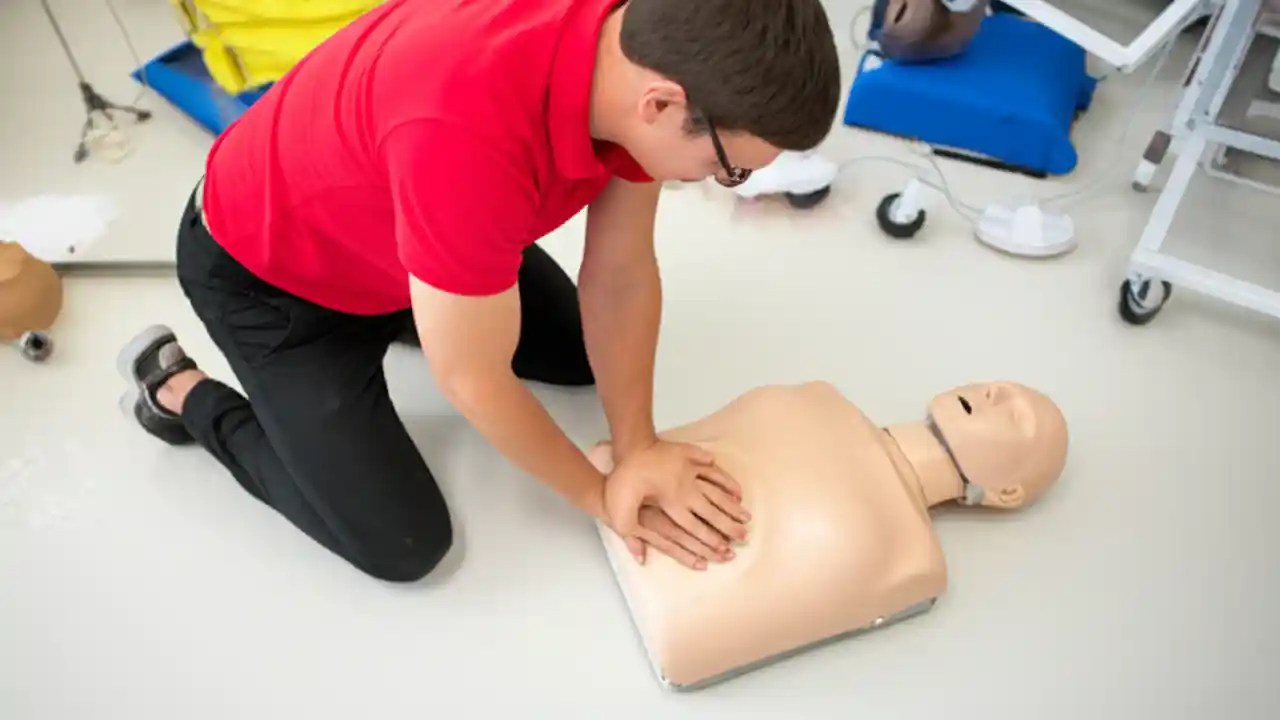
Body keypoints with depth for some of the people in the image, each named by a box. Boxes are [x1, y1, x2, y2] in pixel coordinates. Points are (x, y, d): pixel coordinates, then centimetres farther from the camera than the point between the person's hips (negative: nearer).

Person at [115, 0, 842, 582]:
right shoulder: (472, 134, -45)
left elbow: (623, 274, -10)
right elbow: (475, 379, -30)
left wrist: (638, 447, -14)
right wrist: (601, 494, -14)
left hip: (387, 228, 7)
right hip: (265, 268, -6)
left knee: (585, 356, 15)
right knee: (400, 543, -5)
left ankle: (383, 317, 30)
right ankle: (181, 392, 13)